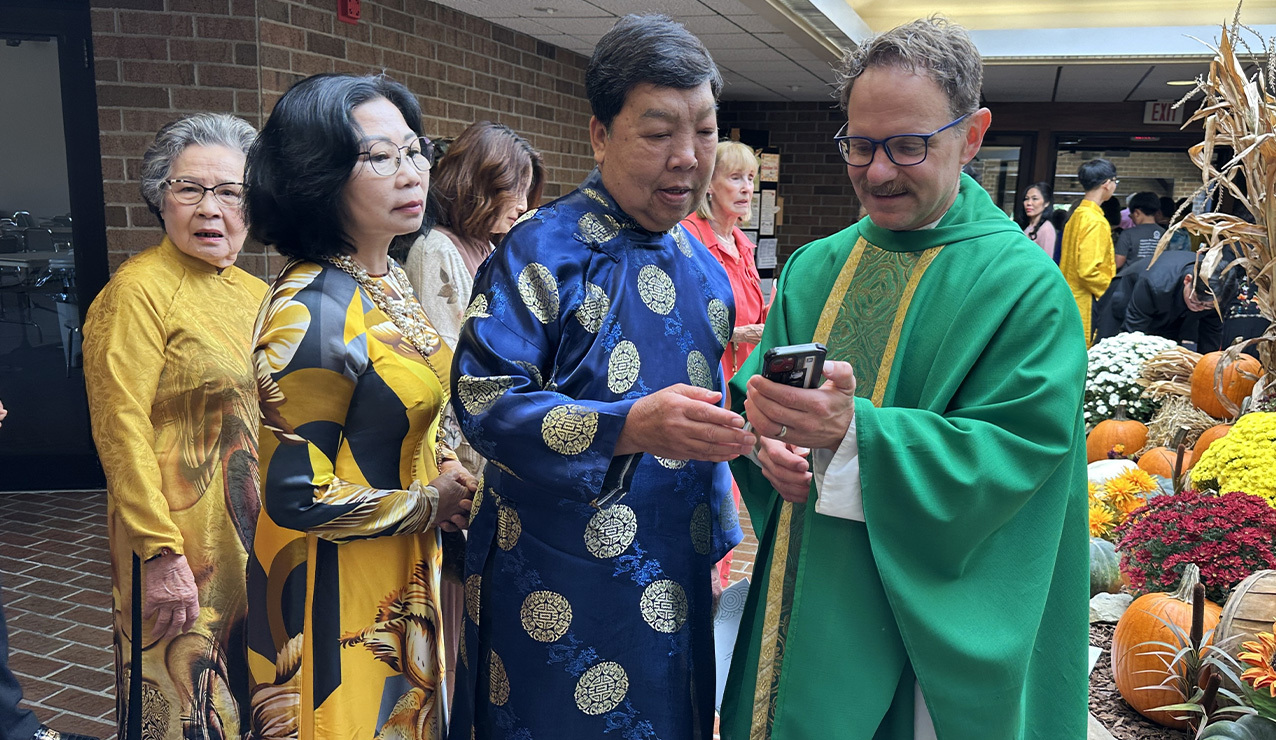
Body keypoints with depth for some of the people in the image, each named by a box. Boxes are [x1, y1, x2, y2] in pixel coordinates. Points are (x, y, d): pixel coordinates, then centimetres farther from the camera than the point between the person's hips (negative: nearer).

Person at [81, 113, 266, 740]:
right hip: (182, 533, -7)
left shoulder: (252, 292, 8)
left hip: (257, 529, 7)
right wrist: (161, 553, -21)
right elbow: (121, 431, -18)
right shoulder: (139, 289, -13)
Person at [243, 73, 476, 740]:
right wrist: (432, 504, -15)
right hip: (338, 585, -8)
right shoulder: (310, 310, -25)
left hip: (408, 568, 8)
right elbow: (300, 499, -25)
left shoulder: (389, 280, 1)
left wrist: (442, 465, -1)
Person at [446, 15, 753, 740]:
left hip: (675, 581, 6)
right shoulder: (544, 251, -13)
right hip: (559, 586, -6)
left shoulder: (702, 266, 8)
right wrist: (632, 427, -34)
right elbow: (486, 400, -22)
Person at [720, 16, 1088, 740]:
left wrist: (851, 434, -32)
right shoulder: (815, 268, 5)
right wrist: (770, 442, -15)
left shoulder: (1025, 287, -11)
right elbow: (754, 394, 9)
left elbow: (1012, 455, -18)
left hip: (927, 621, -4)